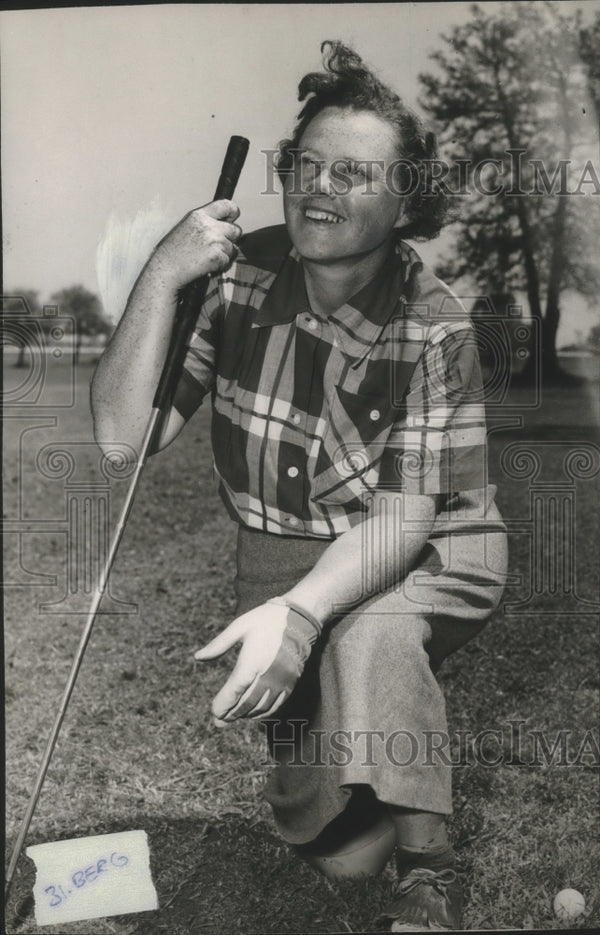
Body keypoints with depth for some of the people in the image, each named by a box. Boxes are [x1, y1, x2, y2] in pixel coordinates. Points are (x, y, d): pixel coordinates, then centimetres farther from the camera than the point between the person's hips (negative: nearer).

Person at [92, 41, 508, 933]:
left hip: (430, 557, -2)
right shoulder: (236, 275, -9)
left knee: (366, 635, -38)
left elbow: (403, 514, -21)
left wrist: (302, 611, -39)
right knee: (335, 845, -4)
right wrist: (161, 277, -26)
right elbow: (124, 435, -15)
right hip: (282, 551, 2)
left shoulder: (436, 328, -16)